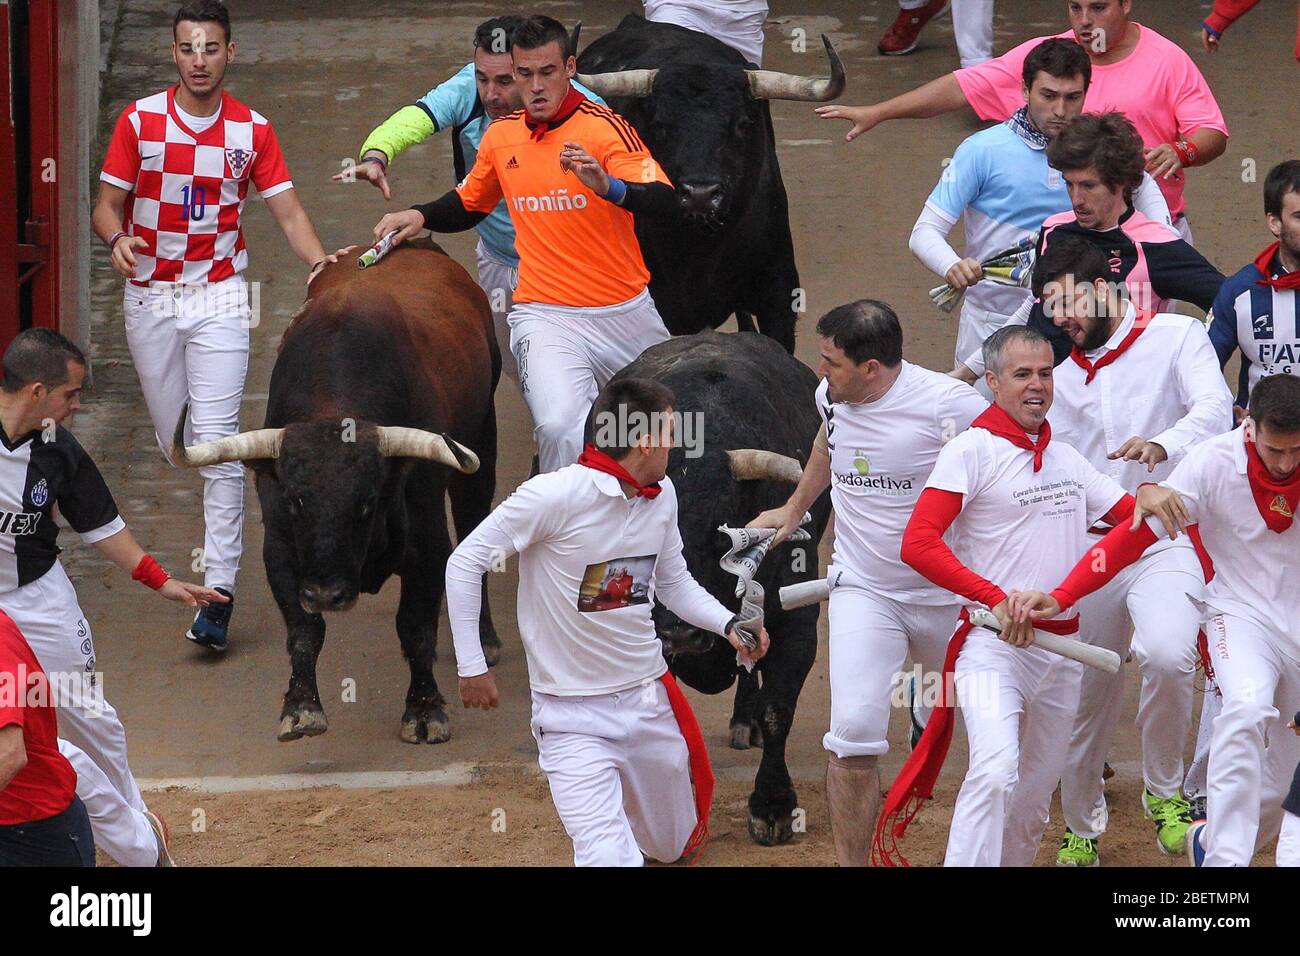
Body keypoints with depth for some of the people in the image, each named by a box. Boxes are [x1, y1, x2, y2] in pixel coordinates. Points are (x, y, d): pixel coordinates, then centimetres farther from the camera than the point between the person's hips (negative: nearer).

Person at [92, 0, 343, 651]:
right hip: (149, 298, 2)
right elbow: (106, 204, 1)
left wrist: (318, 260, -19)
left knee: (216, 442, -11)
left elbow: (287, 211, -1)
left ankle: (219, 591, -14)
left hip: (219, 298, -2)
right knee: (172, 441, 8)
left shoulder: (251, 131, 0)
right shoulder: (140, 122, -1)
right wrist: (118, 238, -22)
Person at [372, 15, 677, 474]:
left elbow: (664, 202, -21)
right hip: (547, 316, 0)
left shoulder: (604, 127, -7)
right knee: (561, 427, -27)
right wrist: (420, 216, 6)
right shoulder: (501, 136, 7)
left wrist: (608, 186, -40)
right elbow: (468, 205, 27)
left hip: (626, 313, 0)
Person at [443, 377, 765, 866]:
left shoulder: (661, 496, 3)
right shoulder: (557, 495, -19)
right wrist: (472, 666, -14)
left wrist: (728, 624, -1)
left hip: (649, 700, 6)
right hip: (574, 717, -6)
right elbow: (465, 563, -13)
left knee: (674, 846, 24)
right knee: (612, 858, -25)